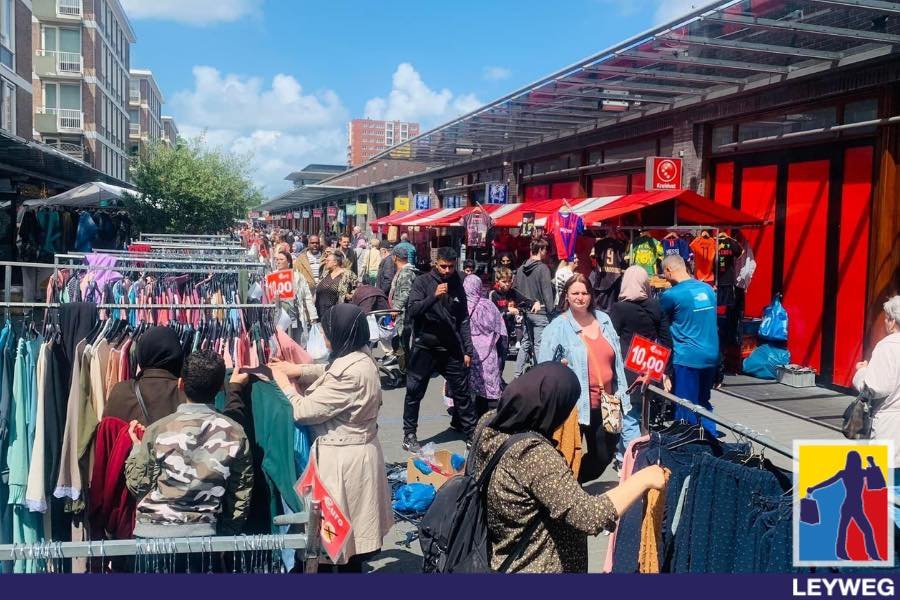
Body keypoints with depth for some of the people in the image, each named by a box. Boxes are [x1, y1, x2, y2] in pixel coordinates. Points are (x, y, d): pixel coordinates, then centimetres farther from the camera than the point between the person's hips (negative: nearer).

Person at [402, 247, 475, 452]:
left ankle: (471, 433, 19)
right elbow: (412, 311, -13)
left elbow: (463, 320, 9)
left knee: (462, 393, 8)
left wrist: (468, 350, 5)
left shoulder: (457, 285, 7)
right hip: (424, 348, -3)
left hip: (452, 349, 3)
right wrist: (434, 296, -25)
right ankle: (409, 435, 17)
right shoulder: (422, 282, -3)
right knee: (414, 393, 3)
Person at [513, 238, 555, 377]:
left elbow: (515, 289, 10)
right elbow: (547, 292, -15)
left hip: (526, 312, 7)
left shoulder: (521, 269, 7)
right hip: (540, 312, -7)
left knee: (526, 342, 14)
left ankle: (518, 374, 15)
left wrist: (526, 302, 13)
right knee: (539, 345, -1)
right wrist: (550, 311, -12)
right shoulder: (542, 268, -13)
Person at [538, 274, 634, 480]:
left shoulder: (604, 320, 7)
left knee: (604, 455, 16)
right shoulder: (558, 327, -9)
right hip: (574, 404, -5)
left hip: (605, 403, 6)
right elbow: (544, 365, -9)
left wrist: (621, 391, 10)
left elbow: (617, 361, 12)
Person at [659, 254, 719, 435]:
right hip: (711, 356, 7)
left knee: (686, 408, 4)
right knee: (703, 403, 20)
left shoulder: (671, 295, -13)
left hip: (687, 359, -7)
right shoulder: (708, 289, 7)